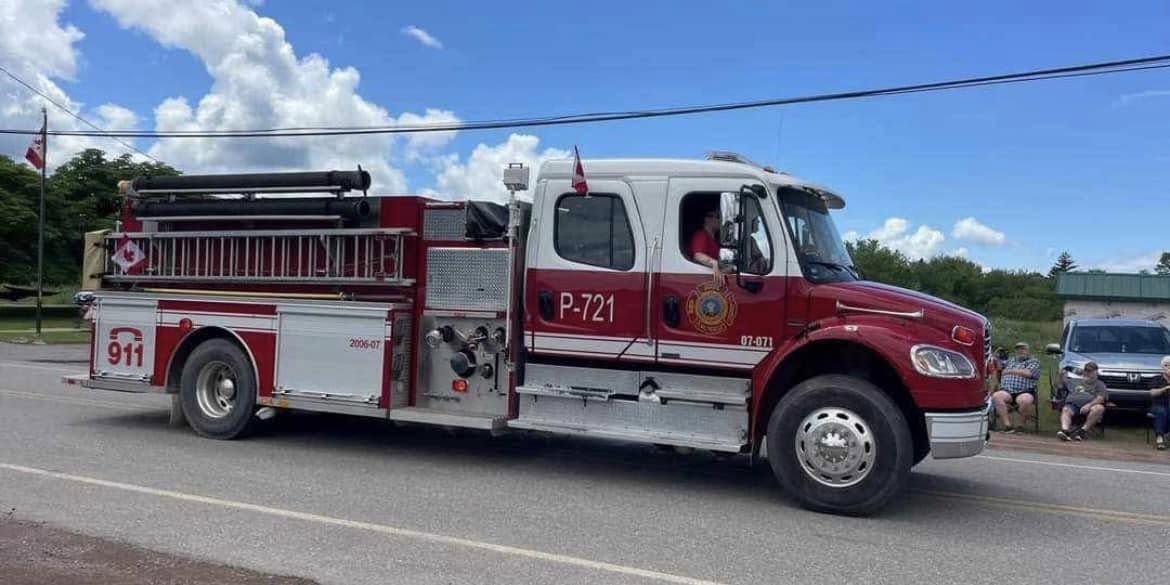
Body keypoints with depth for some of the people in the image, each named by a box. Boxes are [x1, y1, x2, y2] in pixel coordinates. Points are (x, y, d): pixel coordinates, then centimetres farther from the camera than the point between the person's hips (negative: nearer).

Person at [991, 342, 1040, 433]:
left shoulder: (1034, 361, 17)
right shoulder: (1010, 360, 32)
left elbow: (1028, 373, -2)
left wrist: (1010, 371, 4)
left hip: (1024, 392, -3)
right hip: (1006, 391, 3)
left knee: (1026, 400, -39)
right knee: (996, 396, -31)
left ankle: (1021, 425, -15)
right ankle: (1007, 425, -31)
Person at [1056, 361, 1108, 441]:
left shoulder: (1099, 384, 22)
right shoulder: (1075, 382, 34)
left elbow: (1101, 398, 2)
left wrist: (1089, 405, -15)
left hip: (1089, 406, -1)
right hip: (1072, 404, 2)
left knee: (1099, 408, -35)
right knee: (1066, 410, -33)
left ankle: (1083, 430, -41)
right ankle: (1065, 430, -59)